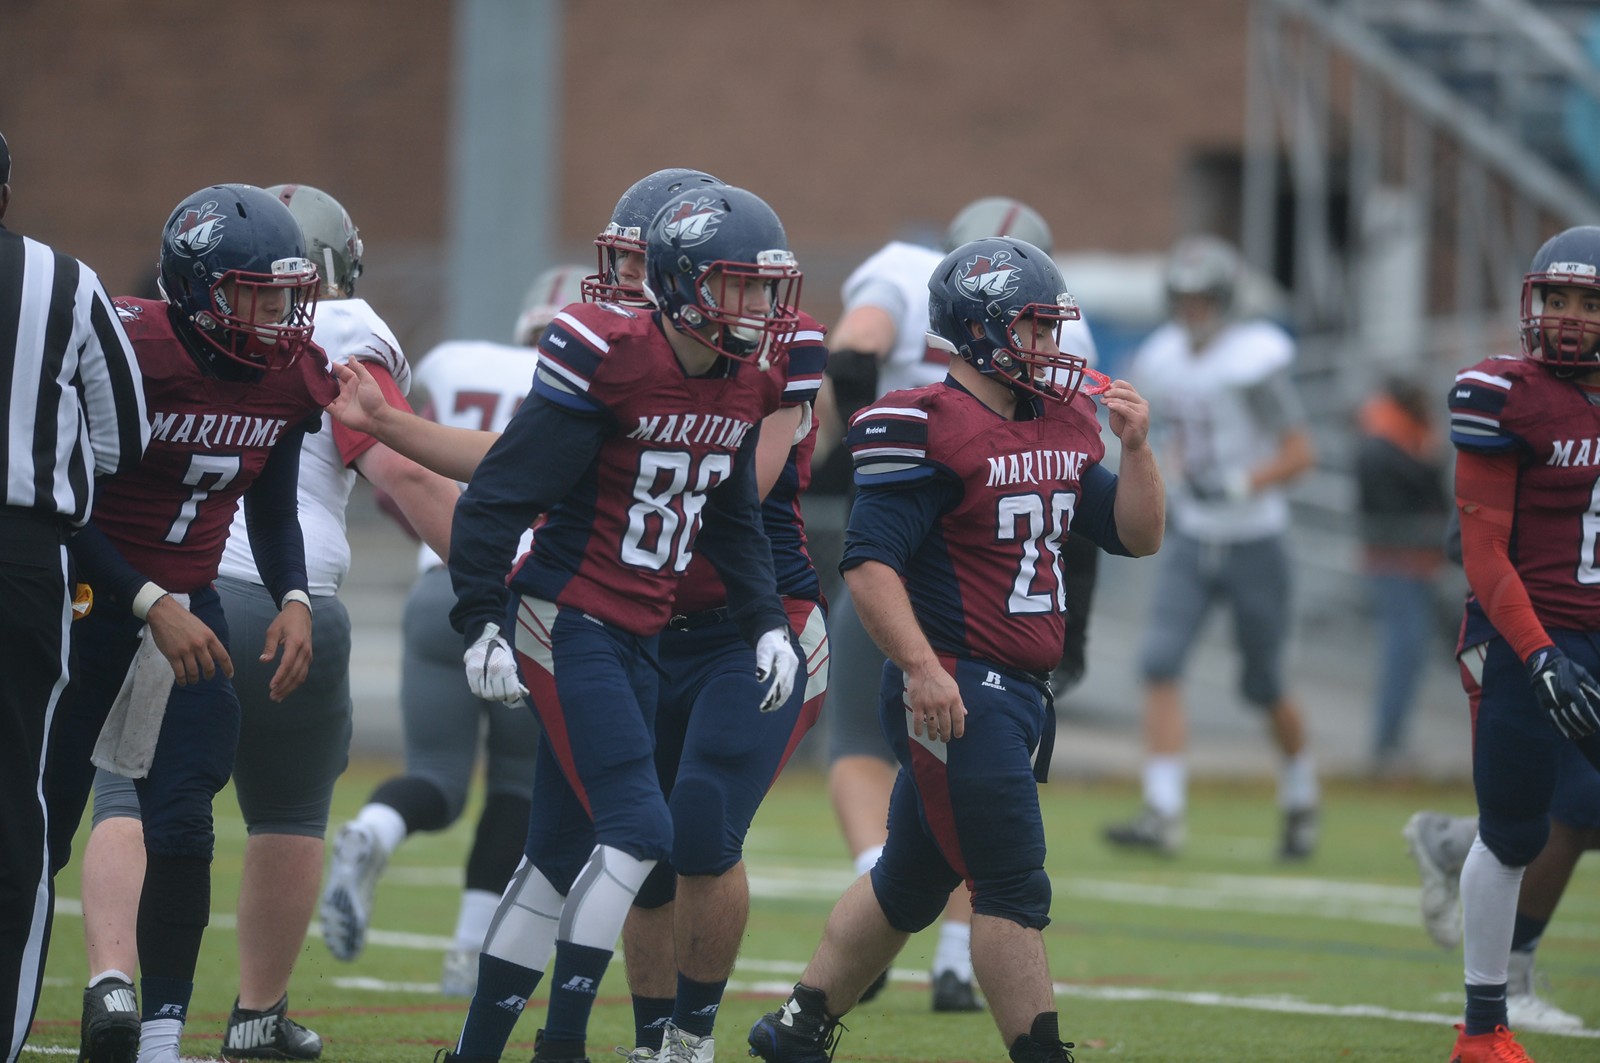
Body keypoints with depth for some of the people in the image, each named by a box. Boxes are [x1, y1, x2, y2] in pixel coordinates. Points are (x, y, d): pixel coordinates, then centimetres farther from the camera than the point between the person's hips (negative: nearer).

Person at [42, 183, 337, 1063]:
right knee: (41, 832, 4)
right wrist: (153, 606, -23)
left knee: (182, 831, -7)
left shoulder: (291, 377, -3)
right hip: (90, 599, -4)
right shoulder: (126, 354, -23)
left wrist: (294, 601, -5)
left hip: (187, 610, 4)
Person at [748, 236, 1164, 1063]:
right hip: (954, 690, -9)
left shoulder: (1062, 425, 13)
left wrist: (1135, 447, 2)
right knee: (1013, 889, -8)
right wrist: (921, 666, -27)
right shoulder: (928, 428, -13)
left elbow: (1137, 536, 17)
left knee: (911, 883, 17)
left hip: (1018, 693, 9)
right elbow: (869, 561, -19)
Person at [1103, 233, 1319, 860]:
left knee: (1263, 687, 8)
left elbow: (1300, 454, -18)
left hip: (1255, 543, -5)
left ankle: (1301, 797, 35)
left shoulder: (1252, 364, -18)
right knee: (1160, 666, -14)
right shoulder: (1162, 363, 1)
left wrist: (1237, 485, -28)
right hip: (1191, 542, 5)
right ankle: (1163, 814, -17)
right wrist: (1179, 472, 3)